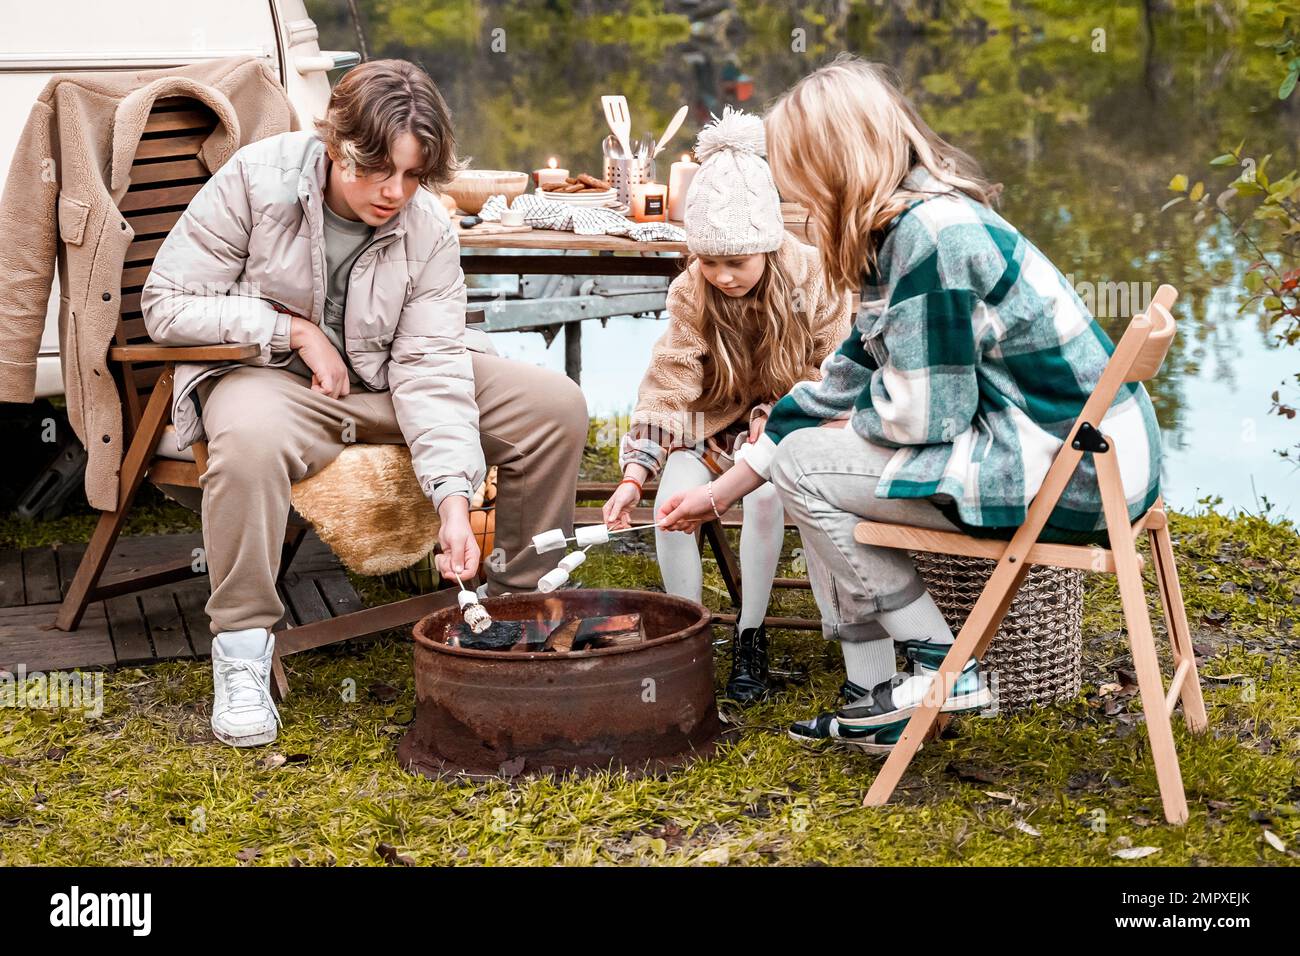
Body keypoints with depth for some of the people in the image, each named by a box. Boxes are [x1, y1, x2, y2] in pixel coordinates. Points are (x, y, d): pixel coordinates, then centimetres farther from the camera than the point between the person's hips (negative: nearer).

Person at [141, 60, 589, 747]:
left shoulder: (428, 228, -10)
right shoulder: (254, 180, -18)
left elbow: (431, 372, -17)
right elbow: (168, 304, -15)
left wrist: (453, 498, -29)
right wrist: (296, 331, -19)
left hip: (384, 380, 4)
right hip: (267, 375, -4)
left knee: (554, 405, -12)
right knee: (248, 437, -43)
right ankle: (241, 646, -25)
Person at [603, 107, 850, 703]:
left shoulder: (814, 280, -16)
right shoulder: (691, 292, -12)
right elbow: (667, 382, -18)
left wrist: (776, 419, -21)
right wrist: (634, 474, -29)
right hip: (715, 423, 2)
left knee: (763, 491, -32)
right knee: (672, 495, -26)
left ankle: (750, 637, -14)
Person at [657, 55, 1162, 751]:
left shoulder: (931, 234, -20)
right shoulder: (907, 227, 11)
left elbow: (920, 413, -21)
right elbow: (844, 380, 17)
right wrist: (718, 495, 20)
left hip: (1073, 469, -10)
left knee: (805, 466, -5)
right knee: (819, 450, 14)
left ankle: (940, 667, 2)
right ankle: (873, 701, 16)